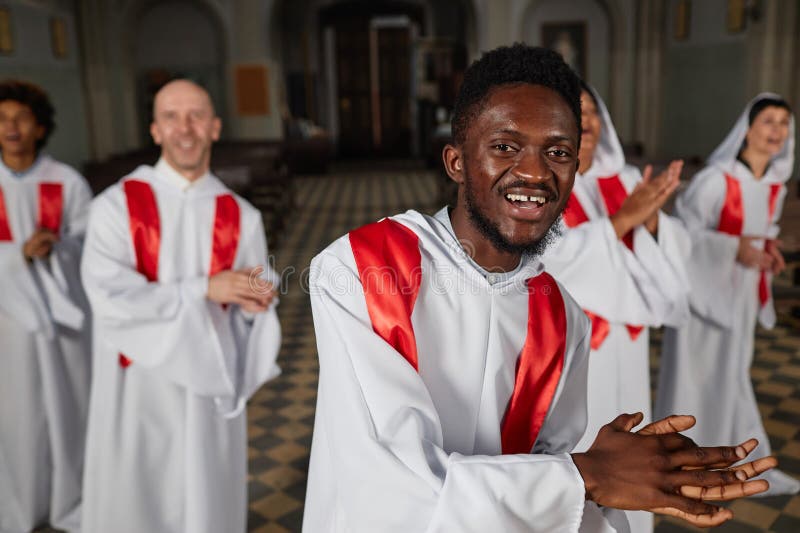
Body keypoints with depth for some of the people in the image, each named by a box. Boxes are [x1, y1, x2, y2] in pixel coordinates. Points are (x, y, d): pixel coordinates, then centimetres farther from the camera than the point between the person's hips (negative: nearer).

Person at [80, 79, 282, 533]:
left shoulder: (242, 217, -1)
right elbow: (110, 298, -18)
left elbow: (255, 305, 2)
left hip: (211, 385, 2)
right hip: (138, 388, -1)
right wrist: (204, 288, -19)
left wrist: (254, 304, -21)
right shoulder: (116, 206, -8)